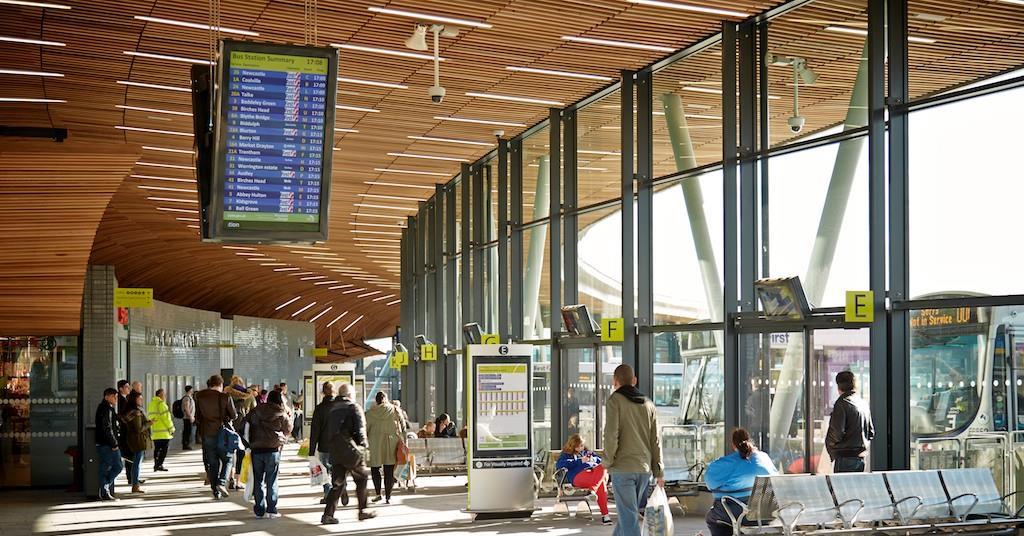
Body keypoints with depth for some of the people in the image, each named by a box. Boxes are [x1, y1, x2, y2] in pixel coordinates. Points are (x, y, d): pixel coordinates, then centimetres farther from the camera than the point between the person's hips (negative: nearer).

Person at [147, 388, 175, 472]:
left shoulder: (151, 403, 14)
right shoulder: (161, 404, -13)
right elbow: (165, 417, -16)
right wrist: (171, 428, -8)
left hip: (155, 432, 8)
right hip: (163, 432, -8)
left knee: (157, 449, 14)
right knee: (164, 449, -4)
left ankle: (156, 464, 15)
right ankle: (159, 465, -8)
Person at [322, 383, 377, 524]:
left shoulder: (333, 409, 17)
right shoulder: (354, 407, -4)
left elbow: (329, 429, 15)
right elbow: (360, 428, -11)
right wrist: (363, 443, 3)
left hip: (334, 450, 6)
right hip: (350, 448, -6)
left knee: (337, 483, 9)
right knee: (361, 479, 9)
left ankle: (328, 514, -1)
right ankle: (363, 511, 13)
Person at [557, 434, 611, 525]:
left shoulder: (586, 451, 32)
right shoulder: (566, 454, 19)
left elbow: (600, 460, 32)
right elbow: (559, 465, -1)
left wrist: (593, 459, 7)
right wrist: (580, 461, -4)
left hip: (593, 471, 4)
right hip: (578, 476, -4)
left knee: (602, 467, -35)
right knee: (601, 483, -35)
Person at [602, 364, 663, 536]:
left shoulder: (615, 400, -4)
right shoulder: (648, 404, 14)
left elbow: (611, 435, -14)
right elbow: (655, 441, 12)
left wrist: (607, 461, -1)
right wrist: (659, 472, 13)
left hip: (622, 468, -6)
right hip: (644, 469, 6)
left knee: (628, 516, -7)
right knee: (628, 513, 16)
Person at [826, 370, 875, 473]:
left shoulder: (841, 404, -12)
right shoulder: (864, 403, 13)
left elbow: (836, 433, -16)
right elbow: (871, 432, 18)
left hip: (845, 457, -8)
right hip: (861, 458, 8)